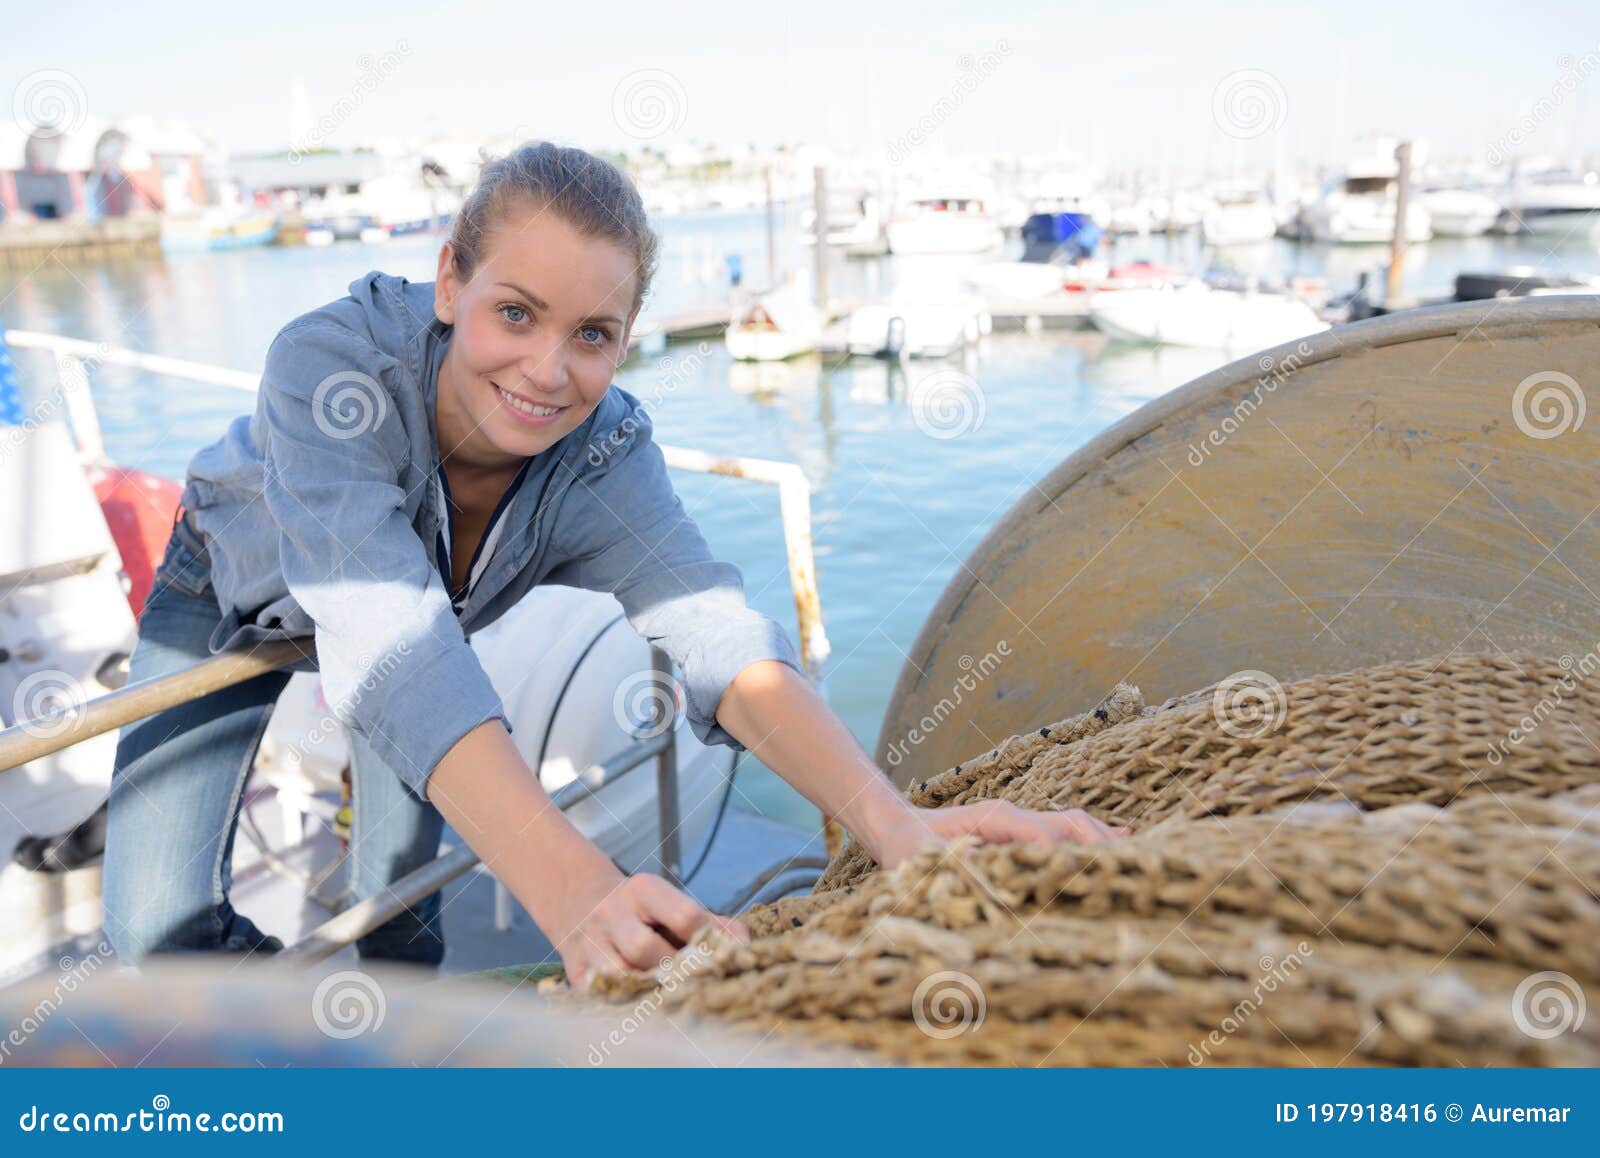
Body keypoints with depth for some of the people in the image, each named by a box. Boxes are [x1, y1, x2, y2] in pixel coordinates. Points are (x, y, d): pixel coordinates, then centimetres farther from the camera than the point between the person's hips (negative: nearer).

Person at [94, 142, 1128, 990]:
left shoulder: (605, 456, -30)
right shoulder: (332, 363, -40)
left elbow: (715, 629, -43)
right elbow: (390, 642, -52)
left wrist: (892, 821, -61)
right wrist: (573, 892, -65)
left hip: (419, 607, 2)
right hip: (236, 585, -1)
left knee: (401, 892, -2)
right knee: (160, 932, -9)